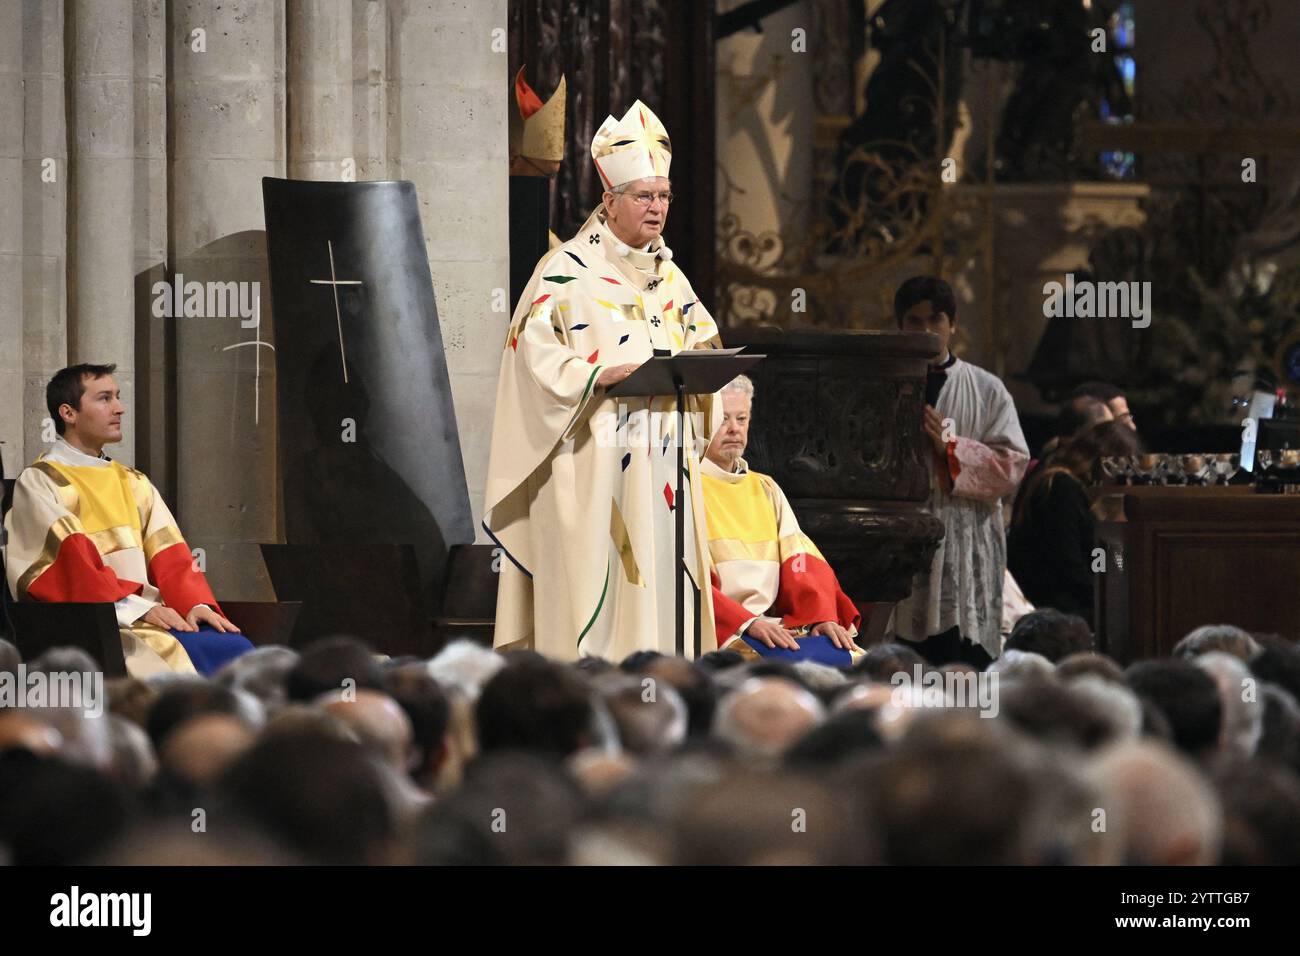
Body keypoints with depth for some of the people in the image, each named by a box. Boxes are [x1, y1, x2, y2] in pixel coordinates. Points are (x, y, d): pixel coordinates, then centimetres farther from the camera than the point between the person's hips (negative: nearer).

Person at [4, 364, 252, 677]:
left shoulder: (133, 483, 23)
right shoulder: (39, 483, 3)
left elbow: (169, 554, 12)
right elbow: (71, 563, -10)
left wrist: (196, 604, -8)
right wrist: (134, 608, -21)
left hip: (150, 616, 6)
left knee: (237, 650, -21)